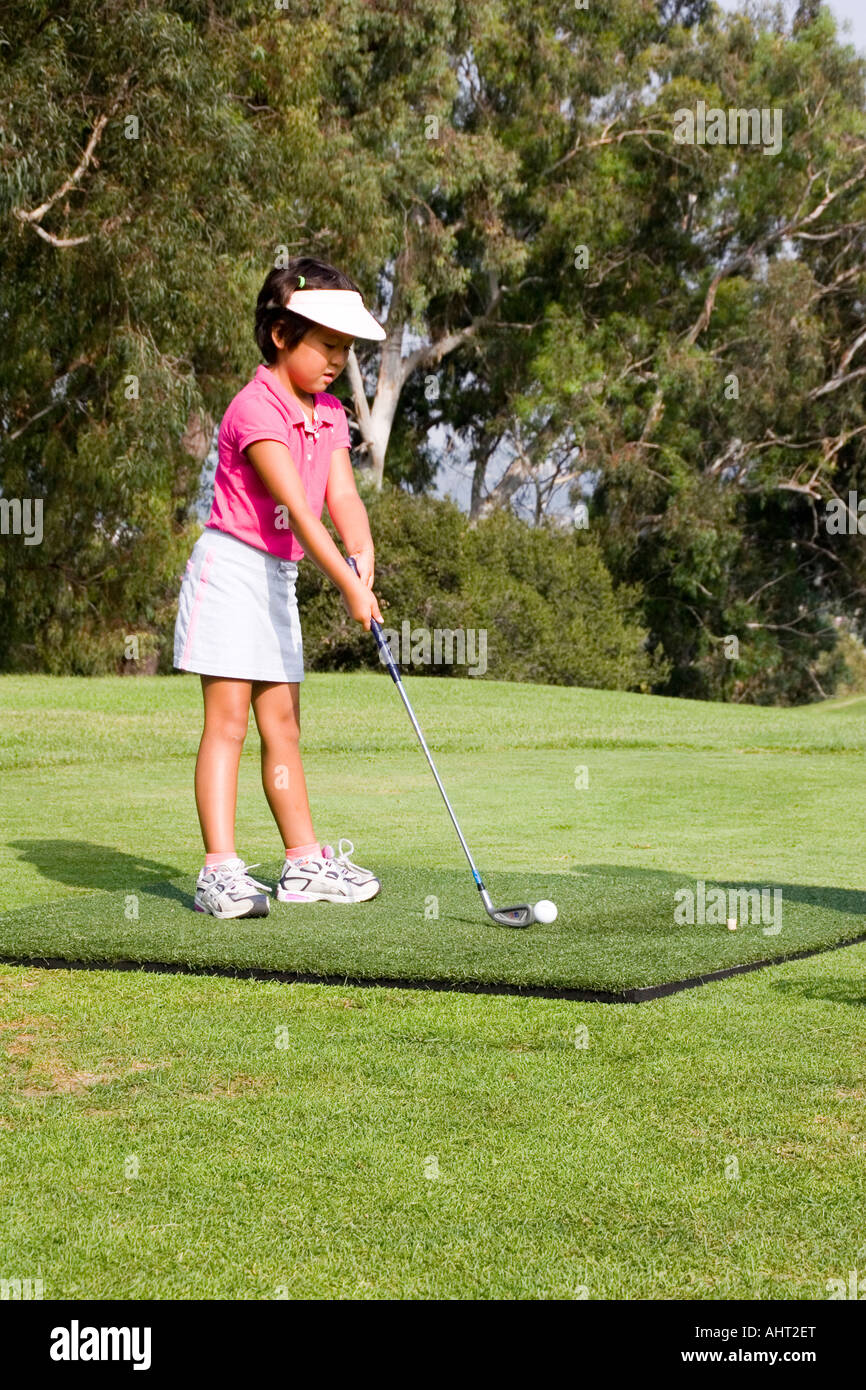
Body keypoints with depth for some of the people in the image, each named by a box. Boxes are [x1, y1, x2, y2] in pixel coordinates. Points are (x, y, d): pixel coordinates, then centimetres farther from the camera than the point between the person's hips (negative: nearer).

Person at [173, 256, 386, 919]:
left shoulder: (329, 415, 9)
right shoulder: (257, 409, -18)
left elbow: (342, 494, -2)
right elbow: (296, 506, -26)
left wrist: (363, 555, -22)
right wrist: (349, 586, -31)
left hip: (280, 576, 8)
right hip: (232, 565, -8)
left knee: (283, 722, 12)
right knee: (227, 719, -10)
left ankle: (304, 862, 18)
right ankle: (220, 870, -10)